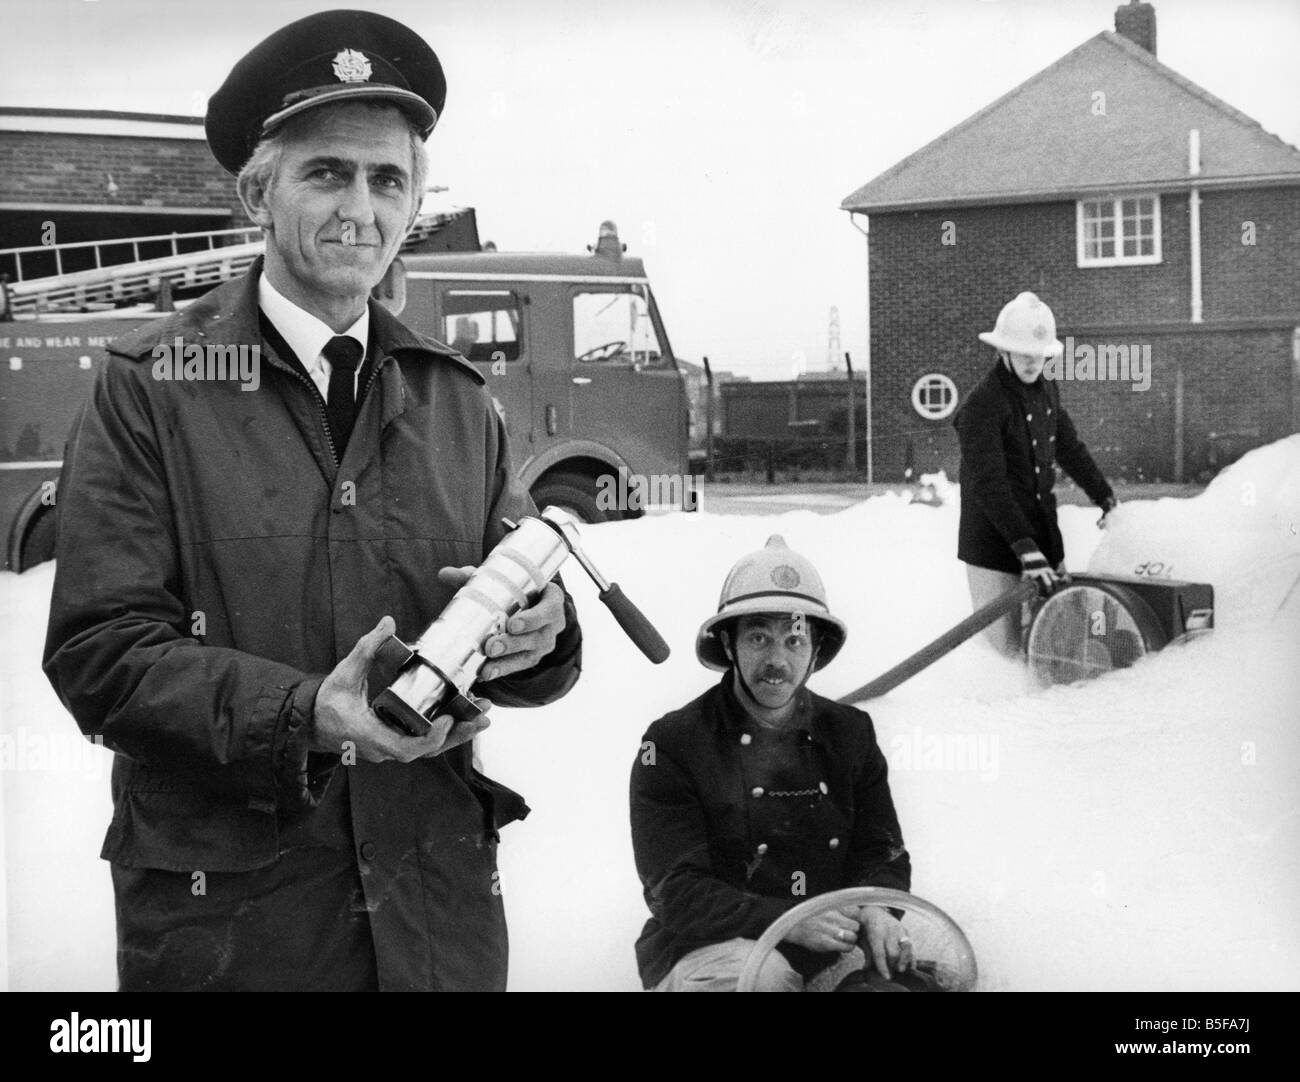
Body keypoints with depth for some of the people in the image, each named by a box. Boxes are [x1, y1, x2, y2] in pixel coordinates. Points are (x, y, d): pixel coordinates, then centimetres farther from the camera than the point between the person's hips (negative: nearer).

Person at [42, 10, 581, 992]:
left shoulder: (457, 398, 8)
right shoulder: (151, 387, -4)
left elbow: (531, 618, 7)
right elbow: (99, 653, -11)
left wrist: (538, 633, -16)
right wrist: (302, 716, -24)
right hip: (225, 911, -3)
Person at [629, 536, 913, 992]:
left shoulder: (850, 733, 9)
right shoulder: (673, 744, -7)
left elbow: (881, 853, 9)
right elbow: (678, 893, -13)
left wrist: (875, 910, -15)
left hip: (828, 953, 4)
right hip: (703, 952, -3)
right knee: (766, 973, -35)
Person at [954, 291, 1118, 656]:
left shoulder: (1047, 391, 9)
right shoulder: (981, 406, -16)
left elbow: (1071, 450, 24)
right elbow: (989, 485, -23)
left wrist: (1106, 499, 29)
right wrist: (1026, 549, -30)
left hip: (1044, 534, 7)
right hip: (996, 544, -7)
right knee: (1010, 650, -7)